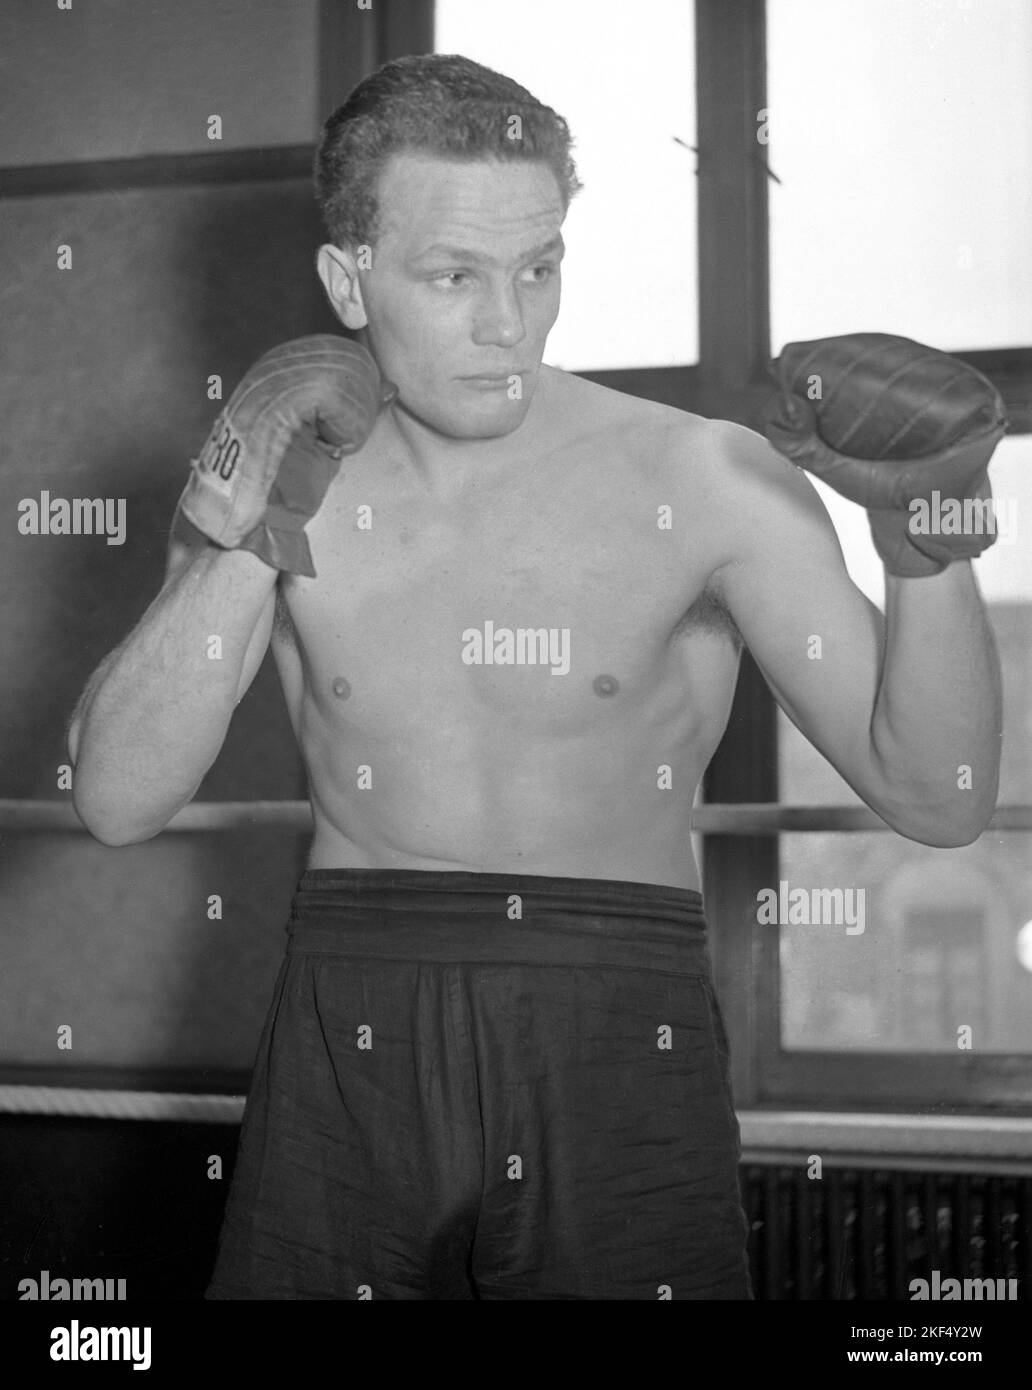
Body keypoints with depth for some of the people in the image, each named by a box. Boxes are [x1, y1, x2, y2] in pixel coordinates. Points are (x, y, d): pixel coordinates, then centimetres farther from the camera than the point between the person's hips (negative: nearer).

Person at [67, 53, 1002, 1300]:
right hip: (350, 1046, 2)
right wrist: (243, 540, -16)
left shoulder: (704, 482, -6)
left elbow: (936, 799, -8)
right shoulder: (265, 470, 3)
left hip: (617, 1057, -2)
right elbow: (117, 800, -5)